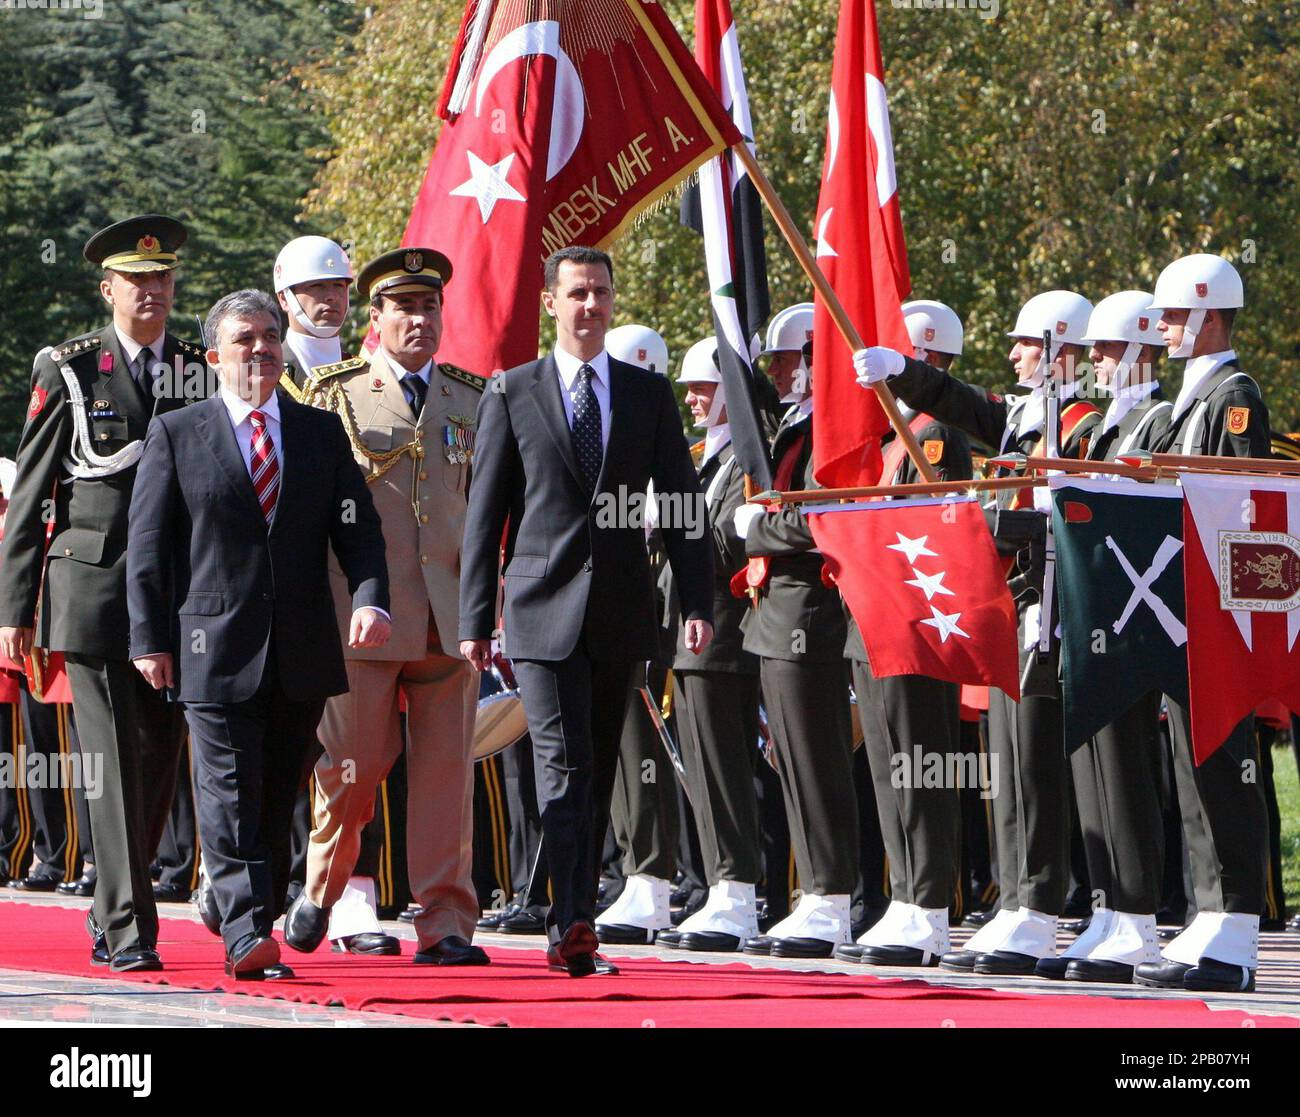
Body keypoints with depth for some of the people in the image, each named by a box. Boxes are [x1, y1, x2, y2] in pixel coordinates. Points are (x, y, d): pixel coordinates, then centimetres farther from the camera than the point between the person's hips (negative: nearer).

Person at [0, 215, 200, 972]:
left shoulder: (203, 372, 10)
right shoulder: (69, 372, 1)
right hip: (94, 588, -3)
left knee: (160, 760, 6)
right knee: (113, 760, -8)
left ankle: (113, 906, 23)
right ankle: (128, 931, -9)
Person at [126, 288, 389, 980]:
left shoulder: (322, 433, 12)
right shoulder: (176, 435, 4)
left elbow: (357, 527, 7)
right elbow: (148, 543, 3)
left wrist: (371, 598, -12)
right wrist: (149, 637, -5)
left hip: (302, 652, 3)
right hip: (215, 649, -3)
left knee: (279, 795, 8)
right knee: (229, 793, -11)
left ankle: (252, 916, 16)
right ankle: (245, 934, -17)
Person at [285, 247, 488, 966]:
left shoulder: (471, 399, 15)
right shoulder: (335, 394, 7)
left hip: (449, 609, 2)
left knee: (446, 769, -2)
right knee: (355, 762, -4)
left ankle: (445, 921, 1)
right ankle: (320, 891, 20)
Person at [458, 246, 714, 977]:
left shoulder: (650, 395, 10)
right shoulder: (512, 394, 5)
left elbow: (682, 503, 9)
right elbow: (485, 514, 4)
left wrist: (698, 602, -2)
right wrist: (475, 618, -1)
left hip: (622, 614, 3)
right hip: (544, 612, -3)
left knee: (600, 773, 7)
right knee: (565, 766, -14)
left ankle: (576, 927, 14)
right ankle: (571, 924, -21)